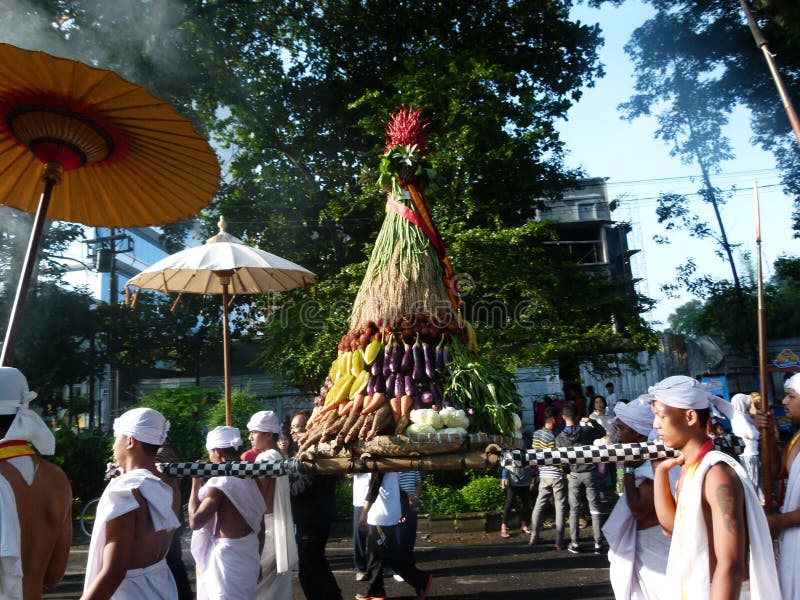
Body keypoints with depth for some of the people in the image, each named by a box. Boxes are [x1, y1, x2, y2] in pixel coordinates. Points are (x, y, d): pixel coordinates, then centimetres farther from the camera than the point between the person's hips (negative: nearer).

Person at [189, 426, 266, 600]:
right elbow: (260, 524, 11)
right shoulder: (251, 477, 6)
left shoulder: (221, 481, -18)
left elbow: (195, 522, -19)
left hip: (228, 554, -8)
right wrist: (257, 559, 21)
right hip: (249, 552, 8)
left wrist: (196, 483, -10)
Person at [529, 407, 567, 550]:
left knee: (539, 504, 12)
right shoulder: (552, 438, -20)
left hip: (543, 475, 7)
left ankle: (534, 537, 17)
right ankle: (559, 541, 6)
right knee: (560, 508, 3)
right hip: (557, 476, -7)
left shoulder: (536, 434, 3)